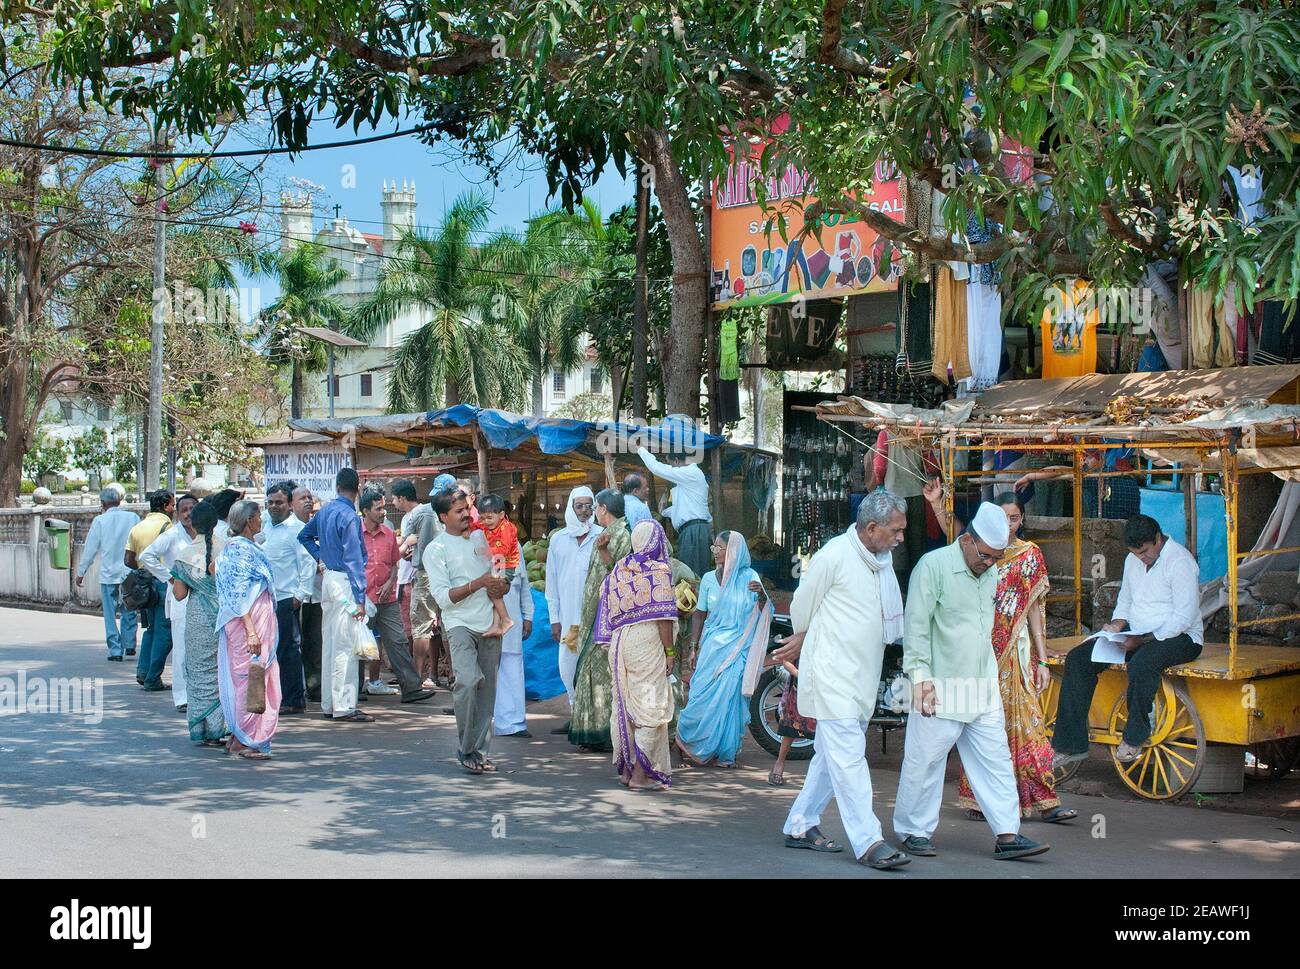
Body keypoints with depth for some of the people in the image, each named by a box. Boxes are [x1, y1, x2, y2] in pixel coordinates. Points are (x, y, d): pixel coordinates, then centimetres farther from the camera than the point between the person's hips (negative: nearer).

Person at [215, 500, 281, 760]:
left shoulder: (243, 546, 15)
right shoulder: (240, 549, -14)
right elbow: (239, 594, -19)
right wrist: (251, 630, -24)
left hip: (255, 621, 10)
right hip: (250, 621, -10)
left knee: (242, 679, 12)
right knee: (250, 678, -6)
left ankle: (238, 738, 18)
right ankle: (247, 741, -1)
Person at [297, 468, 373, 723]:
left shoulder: (324, 511, 9)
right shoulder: (349, 516, -16)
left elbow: (304, 536, 27)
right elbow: (354, 559, -18)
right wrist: (359, 599, -17)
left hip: (328, 577, 9)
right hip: (344, 581, -9)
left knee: (330, 643, 13)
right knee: (345, 645, -6)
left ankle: (328, 704, 19)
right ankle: (344, 707, -5)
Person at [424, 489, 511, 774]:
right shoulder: (436, 549, -2)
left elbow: (503, 578, 23)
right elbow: (443, 597, -11)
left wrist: (501, 587, -1)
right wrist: (479, 583, -20)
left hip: (489, 623, 6)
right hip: (460, 623, -5)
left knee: (488, 689, 4)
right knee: (468, 680, -24)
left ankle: (480, 750, 13)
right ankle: (466, 748, -10)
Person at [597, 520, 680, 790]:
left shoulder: (618, 569, 10)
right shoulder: (659, 570, -7)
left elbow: (609, 613, 12)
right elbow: (662, 616, -11)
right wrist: (669, 651, -7)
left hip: (619, 643, 6)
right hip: (647, 645, -6)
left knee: (623, 704, 12)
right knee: (650, 707, -3)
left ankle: (625, 768, 18)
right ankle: (641, 774, -7)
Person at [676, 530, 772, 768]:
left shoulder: (749, 577, -1)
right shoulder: (709, 579, 5)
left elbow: (764, 615, -2)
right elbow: (699, 614, 11)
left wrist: (762, 596, -22)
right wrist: (694, 649, 8)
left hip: (738, 648, -1)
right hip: (712, 647, 1)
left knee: (730, 699, -1)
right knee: (703, 697, -1)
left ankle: (725, 752, 11)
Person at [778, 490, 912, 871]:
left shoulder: (885, 559, 11)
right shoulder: (834, 555, -13)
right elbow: (801, 607, -2)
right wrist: (805, 641, 17)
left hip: (864, 675, 8)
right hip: (832, 672, -8)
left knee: (831, 753, 13)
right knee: (849, 754, -11)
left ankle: (800, 826, 23)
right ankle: (868, 842, -13)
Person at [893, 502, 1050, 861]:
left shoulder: (990, 573, 12)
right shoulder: (933, 566, -11)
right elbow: (917, 626, -14)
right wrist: (920, 675, -19)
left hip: (983, 686, 7)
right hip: (941, 687, -7)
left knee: (995, 758, 5)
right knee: (925, 761, 1)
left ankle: (1007, 835, 8)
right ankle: (913, 831, 14)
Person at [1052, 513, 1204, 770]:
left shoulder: (1180, 562, -15)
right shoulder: (1133, 560, 11)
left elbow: (1184, 618, -20)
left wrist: (1142, 640, -24)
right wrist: (1117, 624, -1)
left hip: (1179, 637, -8)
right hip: (1136, 633, 8)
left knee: (1141, 663, -40)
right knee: (1078, 659, -11)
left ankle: (1135, 737, -18)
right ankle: (1070, 745, -12)